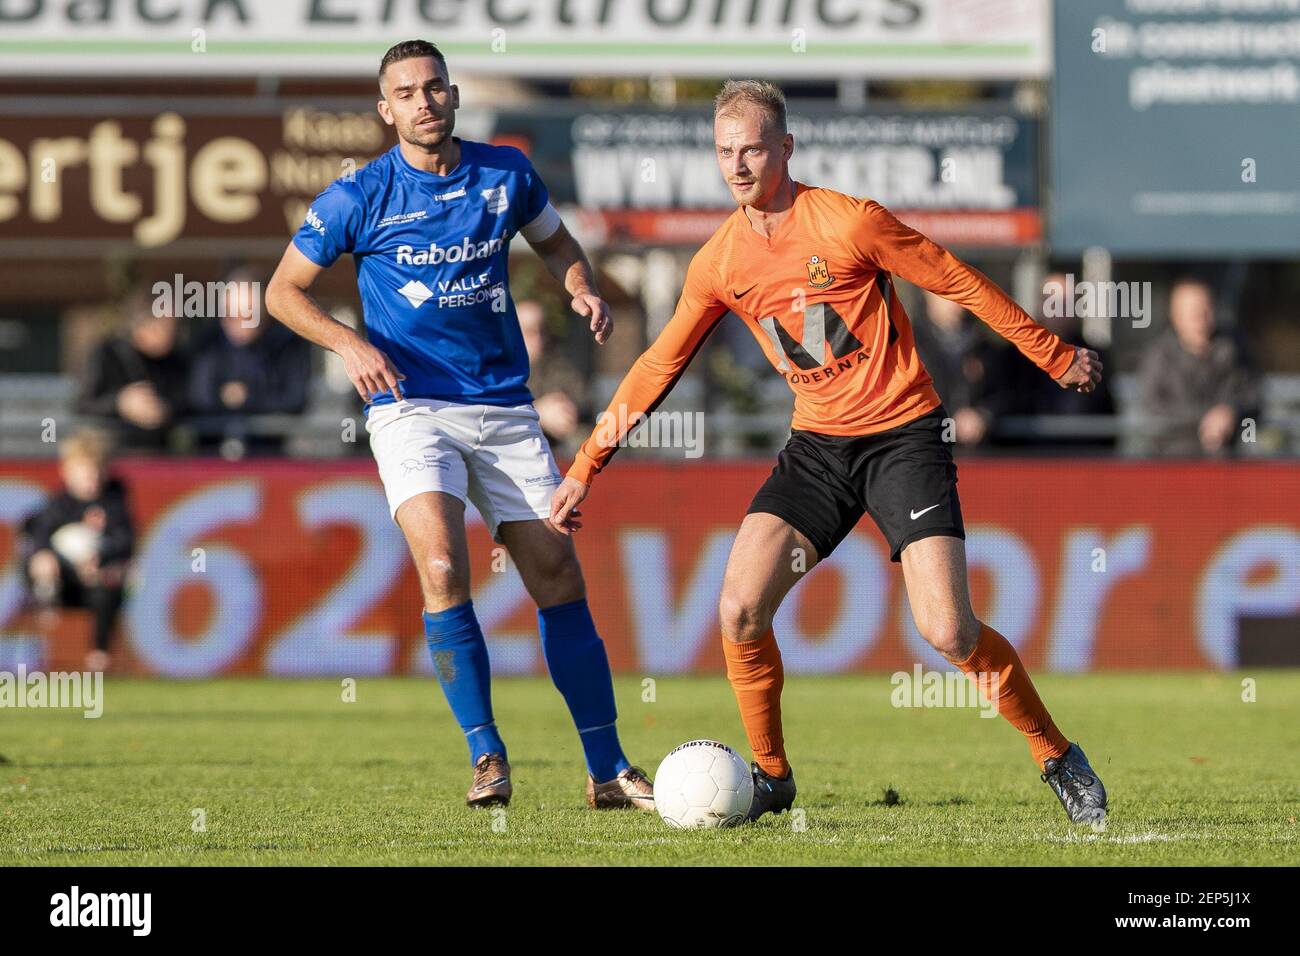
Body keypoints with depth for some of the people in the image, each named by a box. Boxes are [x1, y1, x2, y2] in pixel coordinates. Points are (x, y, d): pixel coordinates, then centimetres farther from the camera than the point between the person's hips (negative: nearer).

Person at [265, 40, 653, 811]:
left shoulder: (506, 173, 4)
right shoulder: (360, 198, -5)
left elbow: (555, 240, 22)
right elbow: (283, 290, 3)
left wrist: (583, 290, 1)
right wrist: (348, 343, -14)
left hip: (505, 407, 3)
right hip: (411, 406, -3)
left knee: (560, 578, 0)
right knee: (443, 569, -24)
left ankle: (609, 770, 9)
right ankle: (487, 755, -11)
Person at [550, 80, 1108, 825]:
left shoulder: (849, 223, -14)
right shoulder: (720, 263, 1)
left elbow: (962, 284, -5)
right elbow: (659, 366, 11)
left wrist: (1056, 357, 1)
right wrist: (586, 468, 9)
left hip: (903, 435, -5)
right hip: (818, 447, 5)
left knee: (948, 631, -16)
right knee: (740, 608, -13)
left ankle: (1059, 758, 5)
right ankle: (771, 776, 7)